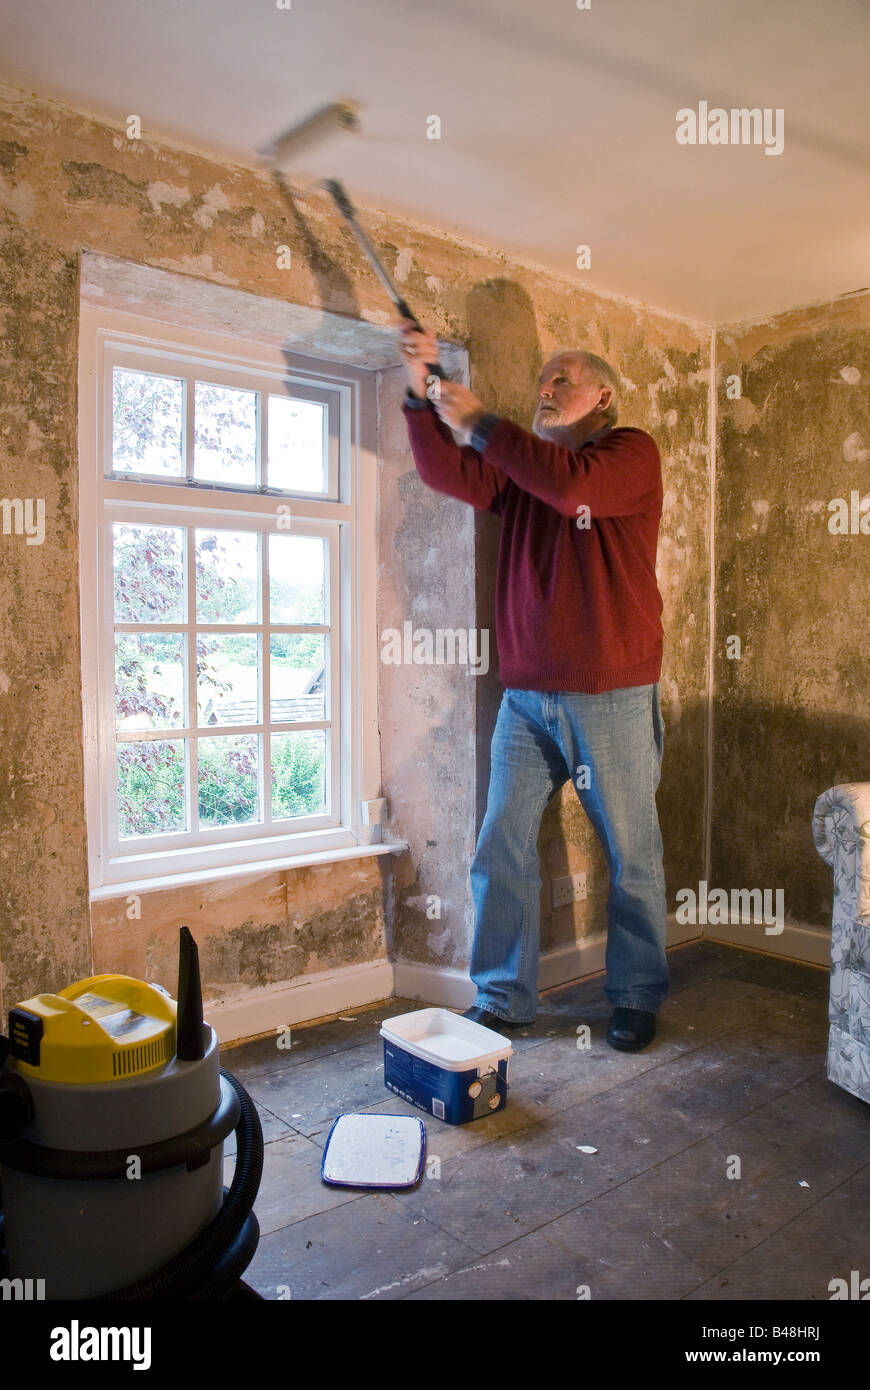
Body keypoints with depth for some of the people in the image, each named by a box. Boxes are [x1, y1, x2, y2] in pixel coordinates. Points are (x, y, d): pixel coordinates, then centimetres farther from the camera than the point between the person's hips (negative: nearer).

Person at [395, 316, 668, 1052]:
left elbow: (573, 485, -22)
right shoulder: (522, 464, 17)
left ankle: (638, 998, 24)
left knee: (632, 858, 7)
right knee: (501, 851, 3)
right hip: (527, 698, 5)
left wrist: (478, 420, -15)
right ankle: (502, 998, 16)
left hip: (612, 696, -5)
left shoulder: (632, 453, -1)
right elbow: (447, 472, 4)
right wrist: (422, 392, -8)